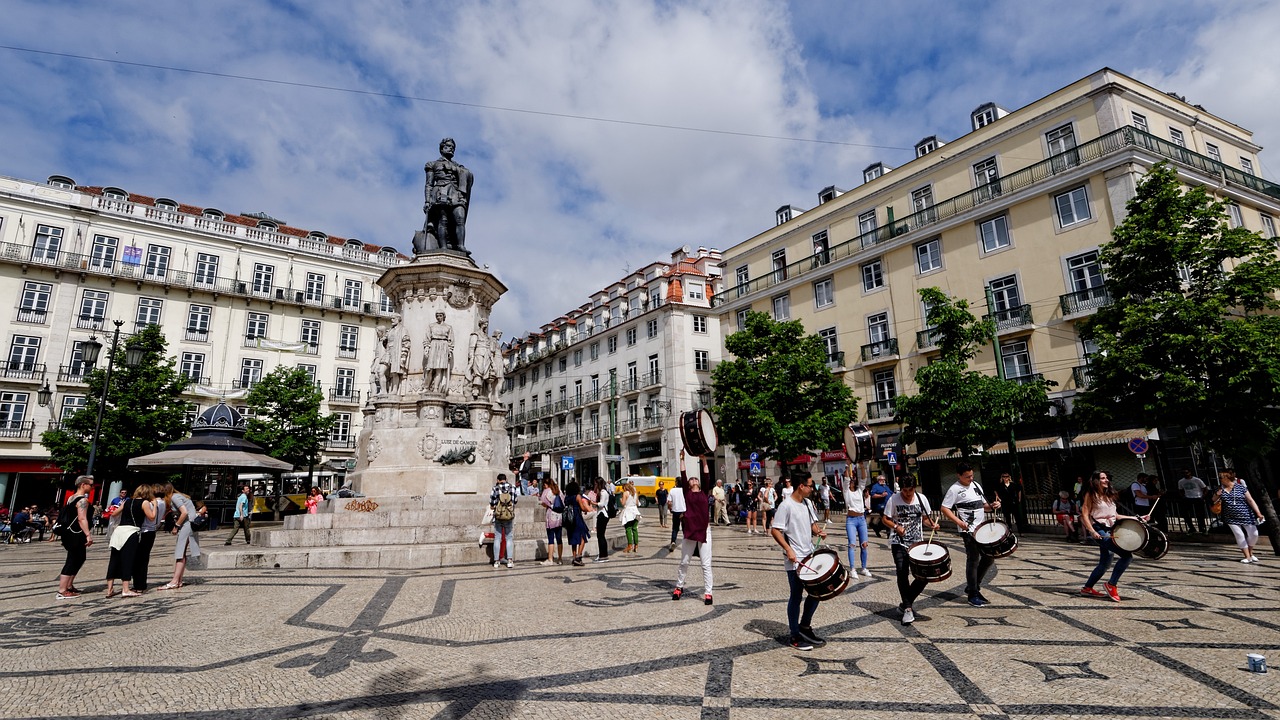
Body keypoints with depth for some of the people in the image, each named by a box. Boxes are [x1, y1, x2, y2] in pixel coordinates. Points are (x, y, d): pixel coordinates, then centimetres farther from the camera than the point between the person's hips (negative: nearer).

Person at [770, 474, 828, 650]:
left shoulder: (808, 503, 7)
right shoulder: (786, 505, -18)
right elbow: (774, 530, -18)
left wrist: (818, 530, -3)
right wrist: (788, 549, -24)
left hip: (810, 555, 8)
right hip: (794, 560, -8)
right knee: (796, 597, 4)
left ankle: (804, 626, 32)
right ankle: (795, 636, 18)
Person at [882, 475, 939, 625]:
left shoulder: (922, 498, 1)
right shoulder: (894, 499, -8)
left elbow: (925, 518, 10)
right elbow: (885, 520, -2)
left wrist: (932, 525, -10)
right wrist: (896, 527, -19)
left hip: (917, 542, 3)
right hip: (899, 543, -3)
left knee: (925, 574, -1)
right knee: (902, 572, -14)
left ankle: (905, 604, 18)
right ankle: (907, 608, -1)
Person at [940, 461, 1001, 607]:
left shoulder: (976, 485, 12)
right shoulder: (955, 490, -10)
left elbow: (983, 505, 20)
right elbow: (945, 508, -12)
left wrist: (992, 506, -1)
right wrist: (958, 521, -22)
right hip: (969, 530, -7)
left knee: (989, 558, 12)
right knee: (973, 561, -1)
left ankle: (972, 587, 27)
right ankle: (973, 595, 11)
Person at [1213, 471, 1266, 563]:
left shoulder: (1240, 487, -5)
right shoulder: (1221, 489, 3)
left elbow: (1251, 501, -4)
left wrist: (1258, 513, -10)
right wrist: (1217, 495, -7)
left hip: (1246, 516, -1)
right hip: (1231, 519, 1)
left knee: (1253, 534, 1)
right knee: (1239, 536, -3)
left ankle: (1250, 553, 25)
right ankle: (1247, 557, 7)